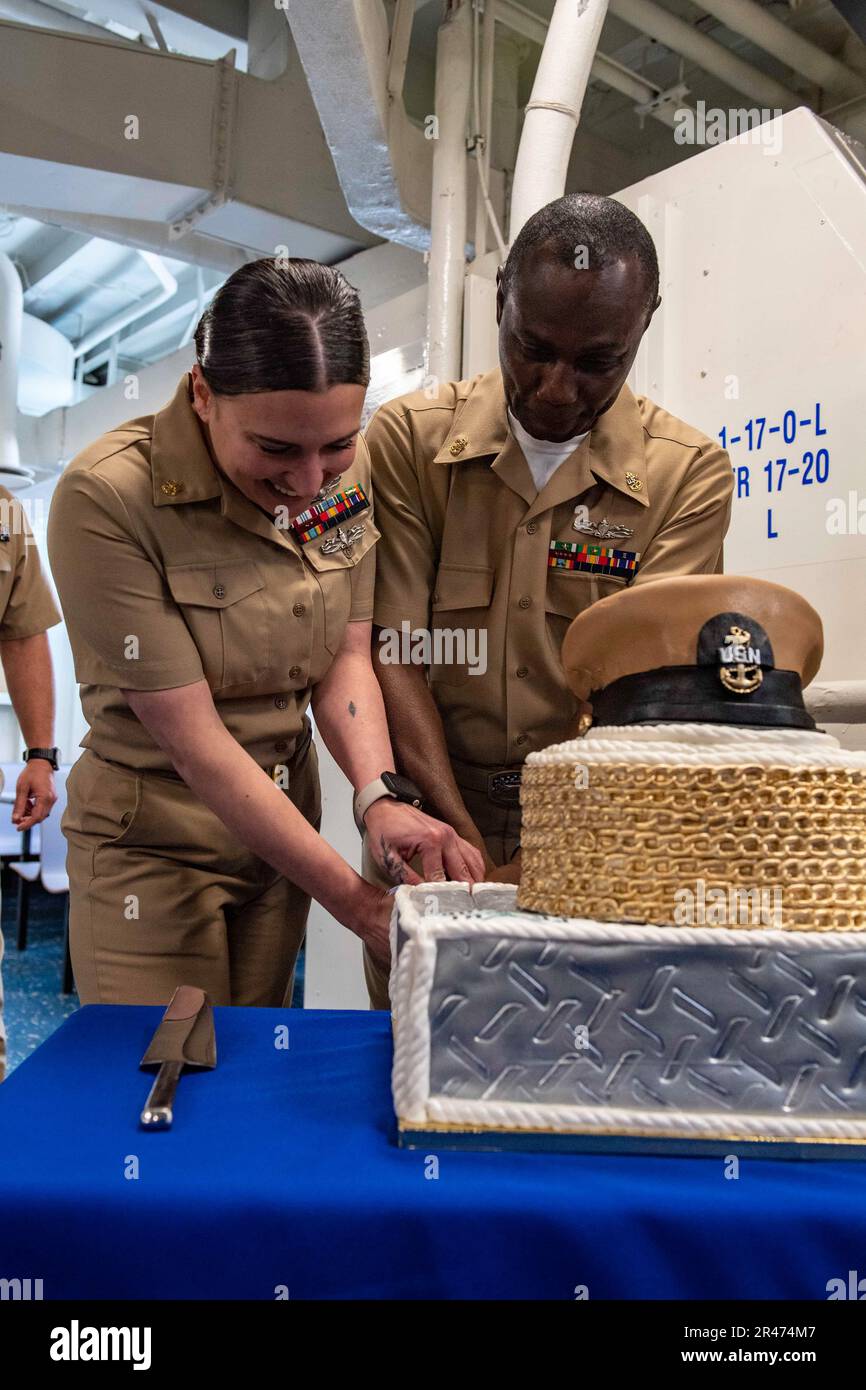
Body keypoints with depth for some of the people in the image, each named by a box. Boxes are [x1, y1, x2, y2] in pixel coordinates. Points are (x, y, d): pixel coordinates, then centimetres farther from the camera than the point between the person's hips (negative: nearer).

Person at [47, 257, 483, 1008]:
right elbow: (193, 740, -24)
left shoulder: (350, 468, -6)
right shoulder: (106, 500, -24)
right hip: (152, 844, -5)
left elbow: (347, 657, -3)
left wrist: (381, 798, -22)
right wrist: (362, 907, -23)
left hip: (282, 820, 5)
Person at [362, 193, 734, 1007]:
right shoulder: (408, 437, -4)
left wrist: (532, 866, -25)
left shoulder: (689, 473, -6)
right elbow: (396, 655, -10)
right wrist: (464, 842, -20)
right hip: (432, 823, 1)